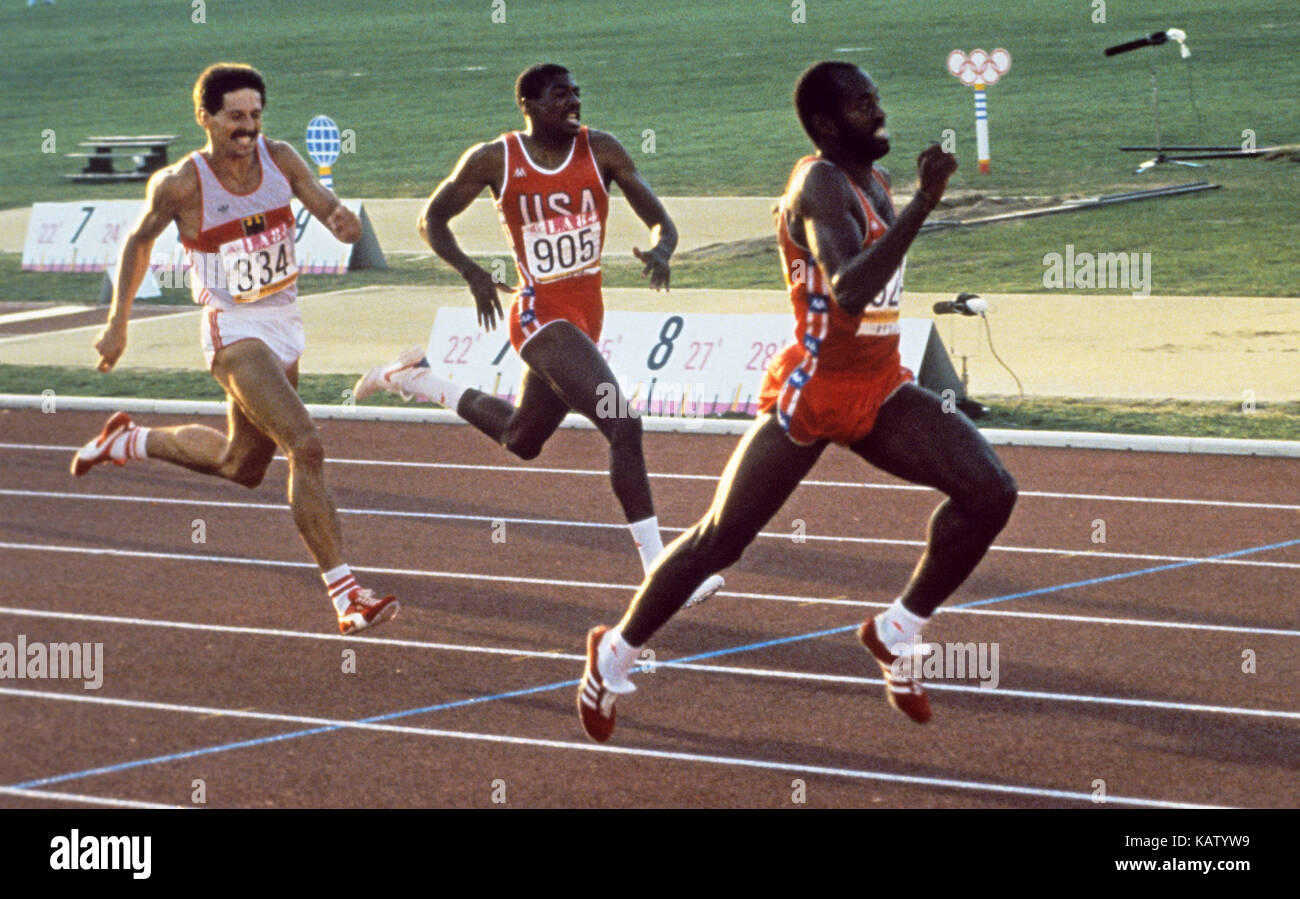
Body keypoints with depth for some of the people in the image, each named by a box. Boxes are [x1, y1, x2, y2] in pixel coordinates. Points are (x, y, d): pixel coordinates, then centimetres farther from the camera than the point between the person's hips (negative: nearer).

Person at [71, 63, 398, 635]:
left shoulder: (279, 160, -4)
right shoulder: (181, 184, -14)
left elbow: (333, 215, -4)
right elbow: (139, 242, 3)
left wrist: (344, 222, -29)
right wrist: (117, 323, 6)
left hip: (285, 322, 7)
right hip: (233, 330, -7)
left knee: (242, 466, 22)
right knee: (305, 446, -23)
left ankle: (128, 442, 47)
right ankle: (346, 596, -23)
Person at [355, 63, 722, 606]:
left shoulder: (601, 151, -1)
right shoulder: (494, 160, -8)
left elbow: (659, 220, -1)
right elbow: (432, 219, 4)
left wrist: (661, 249, -26)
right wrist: (471, 273, -13)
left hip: (587, 314, 6)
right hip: (540, 316, -6)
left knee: (522, 442, 25)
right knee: (623, 425, -23)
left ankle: (415, 379, 46)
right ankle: (659, 571, -22)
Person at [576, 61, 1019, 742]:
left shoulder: (873, 183, 9)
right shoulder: (821, 183, -19)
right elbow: (848, 293, -37)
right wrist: (923, 203, -40)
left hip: (879, 391, 8)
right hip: (809, 396, -8)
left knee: (990, 492, -11)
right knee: (719, 543, 1)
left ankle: (895, 636, 5)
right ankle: (615, 655, 23)